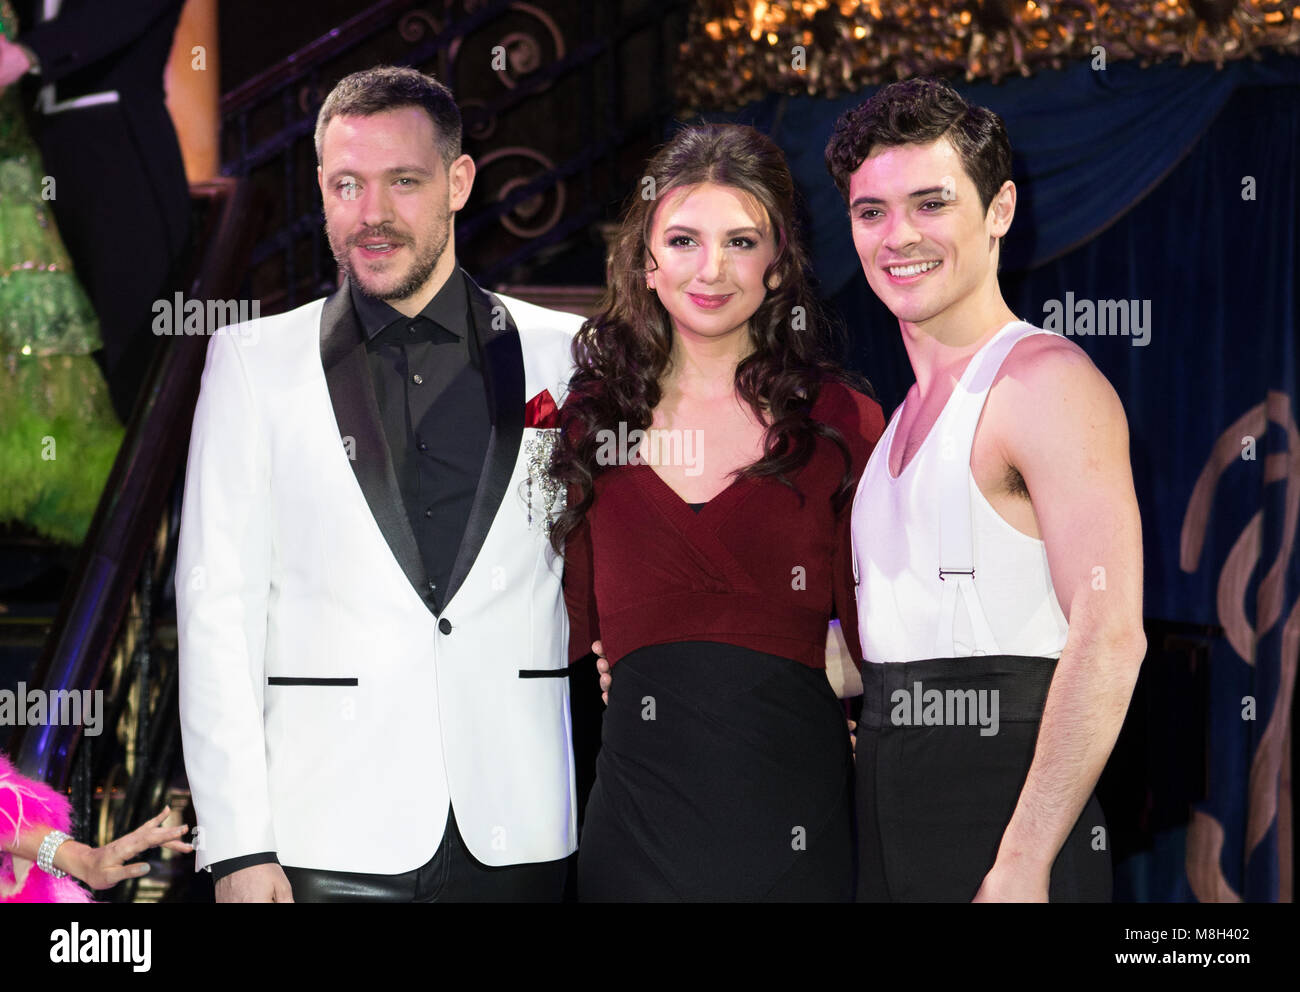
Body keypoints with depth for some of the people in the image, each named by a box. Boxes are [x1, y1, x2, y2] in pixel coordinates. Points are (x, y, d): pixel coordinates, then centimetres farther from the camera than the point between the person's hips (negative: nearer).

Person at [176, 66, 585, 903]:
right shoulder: (254, 361, 6)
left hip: (517, 835, 1)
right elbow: (217, 608, 1)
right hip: (330, 842, -1)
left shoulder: (563, 354, 7)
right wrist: (238, 847, -6)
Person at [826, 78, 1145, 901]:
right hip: (890, 817, 8)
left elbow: (1109, 637, -19)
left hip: (1003, 808, -8)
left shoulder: (1049, 383, -11)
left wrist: (1022, 862, -23)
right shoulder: (909, 411, 17)